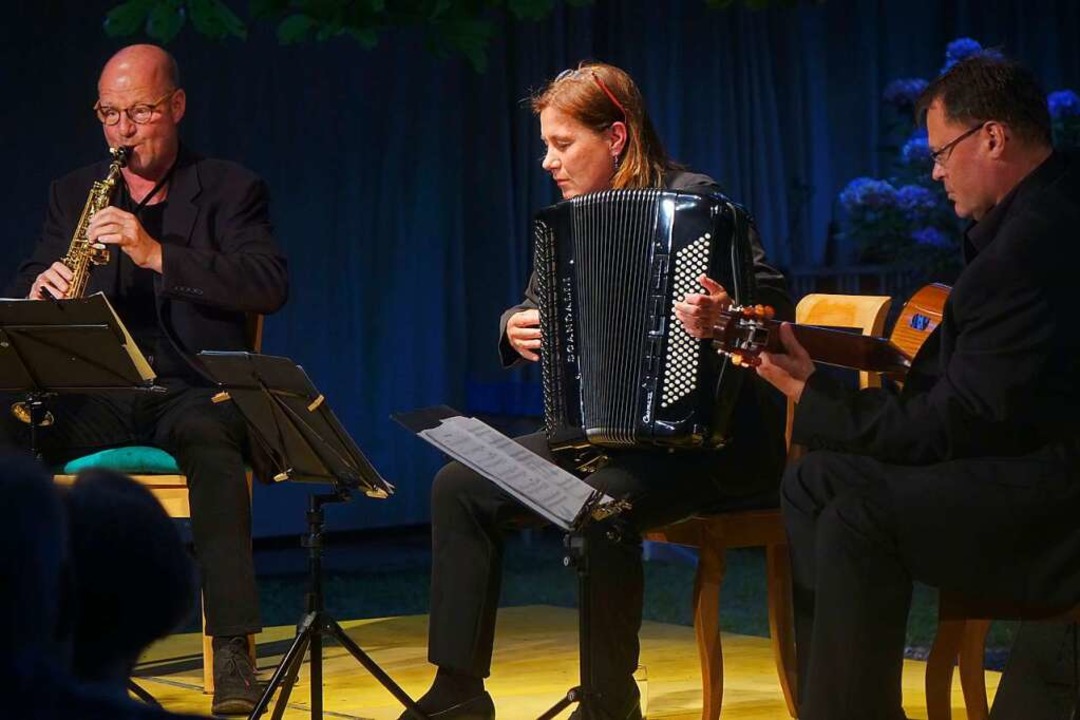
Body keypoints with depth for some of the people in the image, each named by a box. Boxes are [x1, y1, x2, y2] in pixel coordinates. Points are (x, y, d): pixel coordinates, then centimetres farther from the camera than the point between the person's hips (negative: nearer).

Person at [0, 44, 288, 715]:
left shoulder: (232, 190, 5)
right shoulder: (74, 193, 17)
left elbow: (271, 286, -11)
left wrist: (156, 253, -21)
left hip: (192, 390, -3)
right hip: (96, 394, 3)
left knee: (210, 439, -39)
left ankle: (234, 652, -39)